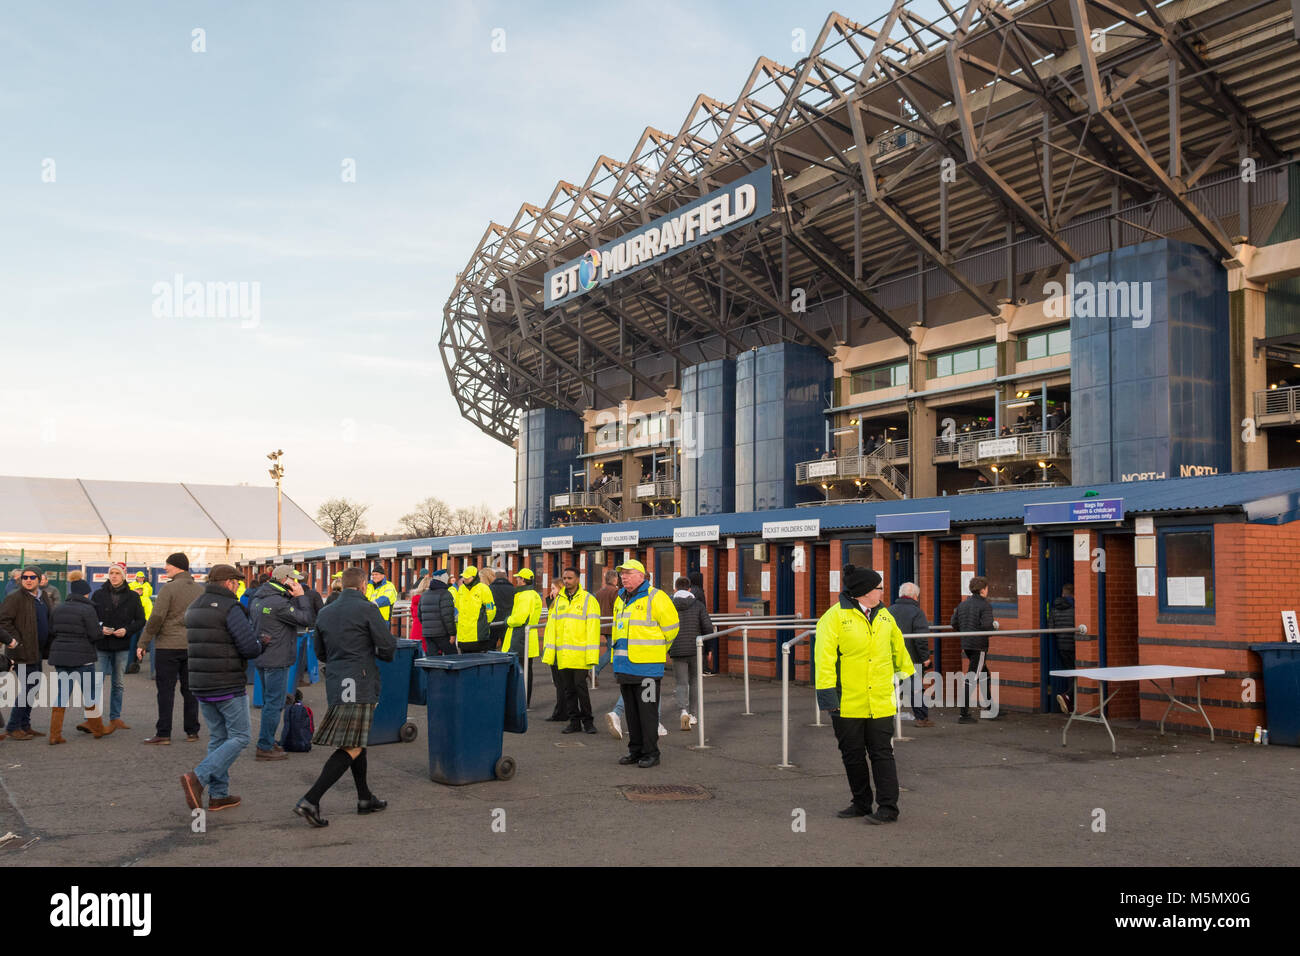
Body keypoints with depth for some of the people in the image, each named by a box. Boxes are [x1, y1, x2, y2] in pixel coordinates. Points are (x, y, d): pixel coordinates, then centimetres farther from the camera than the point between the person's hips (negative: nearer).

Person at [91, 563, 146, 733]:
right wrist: (100, 628, -14)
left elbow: (140, 621, 5)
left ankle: (115, 718, 21)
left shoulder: (132, 597, 2)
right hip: (101, 645, -2)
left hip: (122, 646, 2)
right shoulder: (99, 595, 2)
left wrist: (127, 630, -12)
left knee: (119, 685, 11)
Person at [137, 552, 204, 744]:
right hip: (193, 647, 5)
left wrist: (143, 644, -7)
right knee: (190, 690, 11)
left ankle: (163, 734, 0)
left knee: (166, 691, 0)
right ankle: (192, 732, 13)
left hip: (168, 646, -5)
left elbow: (156, 618, -13)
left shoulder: (169, 588, -9)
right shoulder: (201, 590, 9)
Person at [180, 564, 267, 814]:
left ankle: (218, 795, 17)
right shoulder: (230, 608, -14)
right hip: (229, 686, -8)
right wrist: (261, 644, 5)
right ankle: (198, 778, -12)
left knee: (218, 737, 16)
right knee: (240, 737, 1)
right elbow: (250, 648, -21)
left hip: (201, 685, 8)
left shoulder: (194, 607, 13)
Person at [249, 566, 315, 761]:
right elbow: (308, 619, -22)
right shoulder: (279, 603, -21)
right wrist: (301, 596, -11)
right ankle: (265, 747, 1)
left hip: (262, 658, 10)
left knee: (269, 702, 20)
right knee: (274, 703, -3)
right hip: (276, 660, -10)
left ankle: (268, 742, 29)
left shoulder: (257, 599, 9)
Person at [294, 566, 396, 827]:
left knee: (356, 743, 19)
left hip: (335, 682, 8)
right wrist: (381, 653, 12)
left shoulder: (325, 613, 13)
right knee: (351, 748, -7)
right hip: (360, 684, -8)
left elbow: (320, 652, 21)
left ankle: (365, 798, 27)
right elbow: (388, 647, -10)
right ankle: (310, 801, -16)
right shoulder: (367, 609, -8)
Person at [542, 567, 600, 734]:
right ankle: (574, 722, 15)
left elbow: (593, 628, -6)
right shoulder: (558, 600, 13)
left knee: (580, 686, -6)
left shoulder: (588, 600, -1)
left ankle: (587, 721, 7)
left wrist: (591, 655, -13)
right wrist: (548, 652, 7)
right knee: (568, 689, 8)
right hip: (562, 655, 5)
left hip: (580, 655, -5)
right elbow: (551, 626, 14)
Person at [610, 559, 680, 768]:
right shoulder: (620, 600, 14)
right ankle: (635, 750, 22)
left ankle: (651, 753, 3)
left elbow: (671, 626, -5)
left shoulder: (655, 597, -9)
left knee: (647, 711, -3)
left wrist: (659, 650, 7)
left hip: (646, 666, -7)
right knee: (631, 711, 13)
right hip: (624, 666, 7)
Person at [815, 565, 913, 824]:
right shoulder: (835, 617, -8)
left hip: (880, 702, 3)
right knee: (853, 755, 10)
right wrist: (826, 691, -15)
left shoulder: (884, 616, 9)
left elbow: (898, 648, 21)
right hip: (847, 703, -2)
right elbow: (824, 657, -11)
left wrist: (907, 675, 24)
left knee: (882, 754, 1)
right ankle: (861, 804, 24)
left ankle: (888, 807, 7)